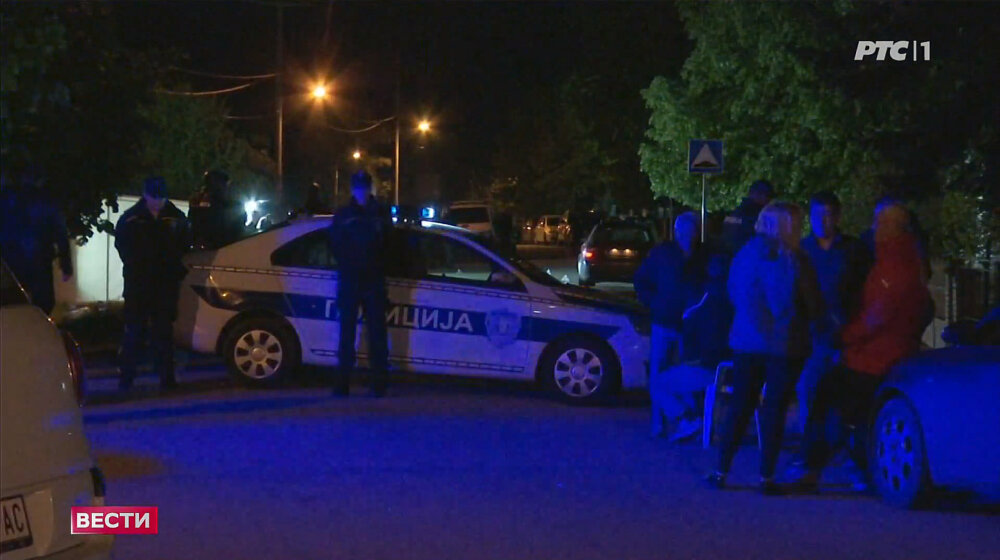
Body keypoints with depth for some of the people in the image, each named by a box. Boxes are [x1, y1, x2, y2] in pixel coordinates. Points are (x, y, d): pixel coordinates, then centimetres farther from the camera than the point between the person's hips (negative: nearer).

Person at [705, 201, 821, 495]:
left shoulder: (744, 255, 4)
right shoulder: (792, 261, -12)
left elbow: (733, 295, 15)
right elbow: (812, 305, -7)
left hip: (746, 341, 4)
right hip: (784, 344, -4)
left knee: (740, 406, 11)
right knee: (774, 410, 1)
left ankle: (721, 472, 9)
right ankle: (766, 477, 2)